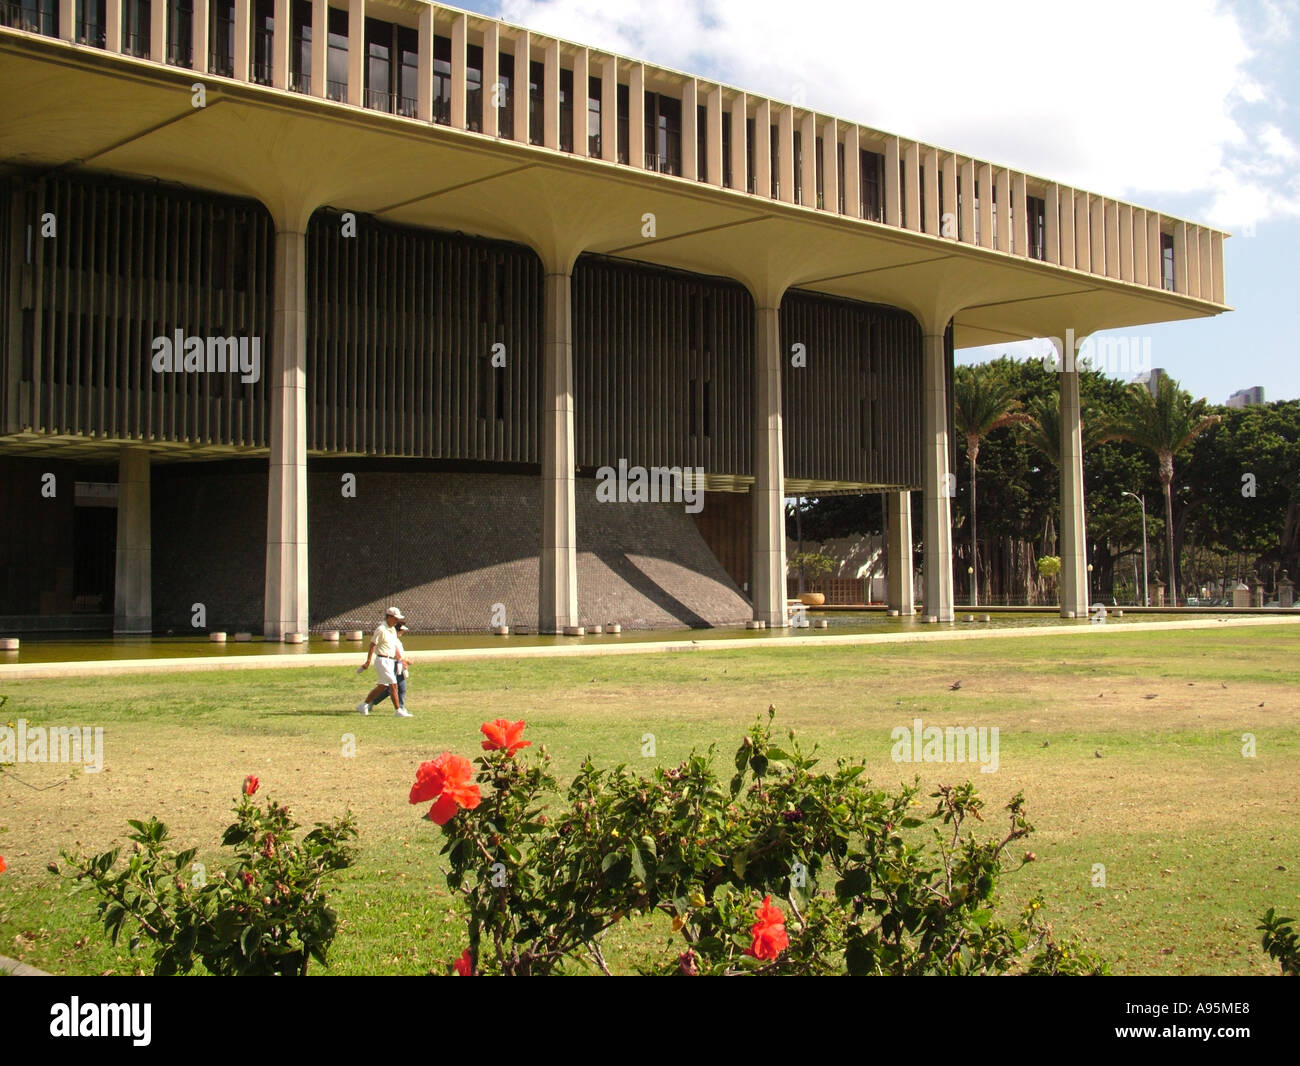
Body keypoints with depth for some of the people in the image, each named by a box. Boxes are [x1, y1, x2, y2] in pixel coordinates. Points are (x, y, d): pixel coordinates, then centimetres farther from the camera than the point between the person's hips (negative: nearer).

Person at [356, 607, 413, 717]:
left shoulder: (393, 630, 15)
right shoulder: (381, 629, -13)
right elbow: (372, 645, -14)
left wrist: (401, 659, 16)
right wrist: (368, 662, -17)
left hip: (391, 661, 9)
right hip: (382, 660, -9)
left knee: (382, 686, 13)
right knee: (393, 684, -10)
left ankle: (363, 705, 23)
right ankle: (399, 710, -8)